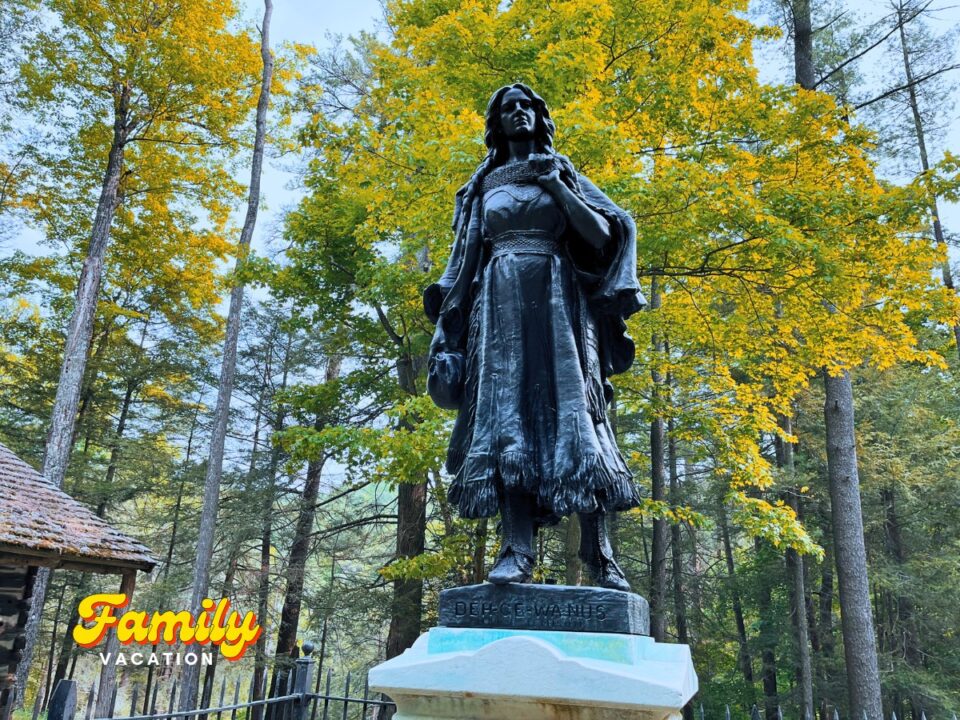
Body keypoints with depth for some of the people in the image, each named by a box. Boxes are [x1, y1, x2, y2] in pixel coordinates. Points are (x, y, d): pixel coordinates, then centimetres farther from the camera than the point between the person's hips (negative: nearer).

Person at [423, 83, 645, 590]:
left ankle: (597, 550, -10)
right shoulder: (484, 184, 21)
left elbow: (603, 235, 5)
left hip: (556, 300, -1)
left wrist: (556, 186, -5)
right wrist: (452, 317, 5)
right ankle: (517, 549, -18)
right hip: (500, 304, 1)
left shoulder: (563, 173, 17)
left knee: (571, 410, -12)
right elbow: (466, 258, 16)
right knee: (506, 415, -13)